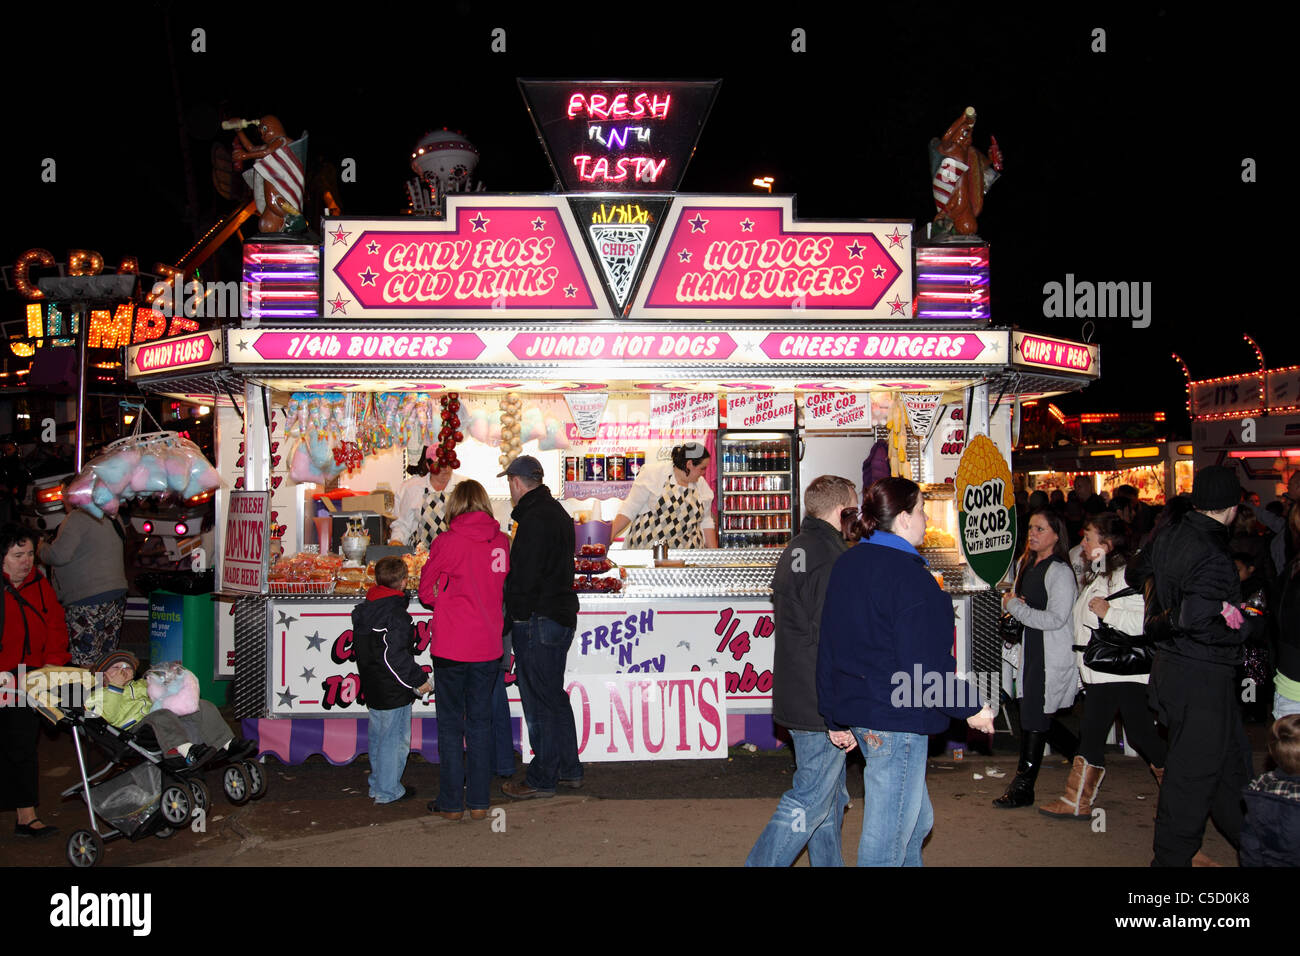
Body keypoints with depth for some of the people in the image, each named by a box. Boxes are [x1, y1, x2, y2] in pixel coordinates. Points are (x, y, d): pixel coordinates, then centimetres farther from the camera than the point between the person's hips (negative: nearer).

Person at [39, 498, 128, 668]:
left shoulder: (77, 517, -9)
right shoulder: (110, 518, 17)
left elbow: (60, 555, -15)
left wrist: (41, 548, 4)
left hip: (89, 598, -9)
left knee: (86, 666, -8)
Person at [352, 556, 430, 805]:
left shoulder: (364, 609, 7)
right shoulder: (396, 614, -20)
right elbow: (395, 656, -24)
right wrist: (418, 680, -15)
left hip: (372, 687, 9)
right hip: (393, 691, -9)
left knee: (378, 737, 19)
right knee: (394, 739, 2)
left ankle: (377, 784, 30)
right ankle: (388, 791, 9)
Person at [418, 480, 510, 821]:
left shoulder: (447, 542, -11)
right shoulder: (501, 541, -1)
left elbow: (426, 592, -1)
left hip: (451, 648, -3)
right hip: (488, 647, 3)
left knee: (450, 724, 7)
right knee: (480, 722, 12)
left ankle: (451, 803, 13)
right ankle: (479, 801, 17)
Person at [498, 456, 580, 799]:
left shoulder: (534, 519, -17)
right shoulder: (558, 512, 14)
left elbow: (523, 579, -21)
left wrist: (510, 621, -13)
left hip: (537, 620, -10)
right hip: (561, 616, 10)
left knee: (539, 702, -1)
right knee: (555, 696, 18)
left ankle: (542, 779, 8)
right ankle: (568, 769, 26)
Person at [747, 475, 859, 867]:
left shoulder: (795, 550, 13)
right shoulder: (833, 560, -18)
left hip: (796, 698, 10)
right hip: (820, 707, -10)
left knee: (831, 796, 20)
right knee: (810, 803, -2)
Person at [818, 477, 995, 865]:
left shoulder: (844, 564, 9)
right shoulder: (909, 575, -18)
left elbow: (828, 648, 13)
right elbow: (926, 665, -20)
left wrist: (834, 716, 19)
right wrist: (971, 707, -7)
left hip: (856, 712, 9)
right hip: (897, 720, -9)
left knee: (917, 819, 22)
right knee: (888, 835, 1)